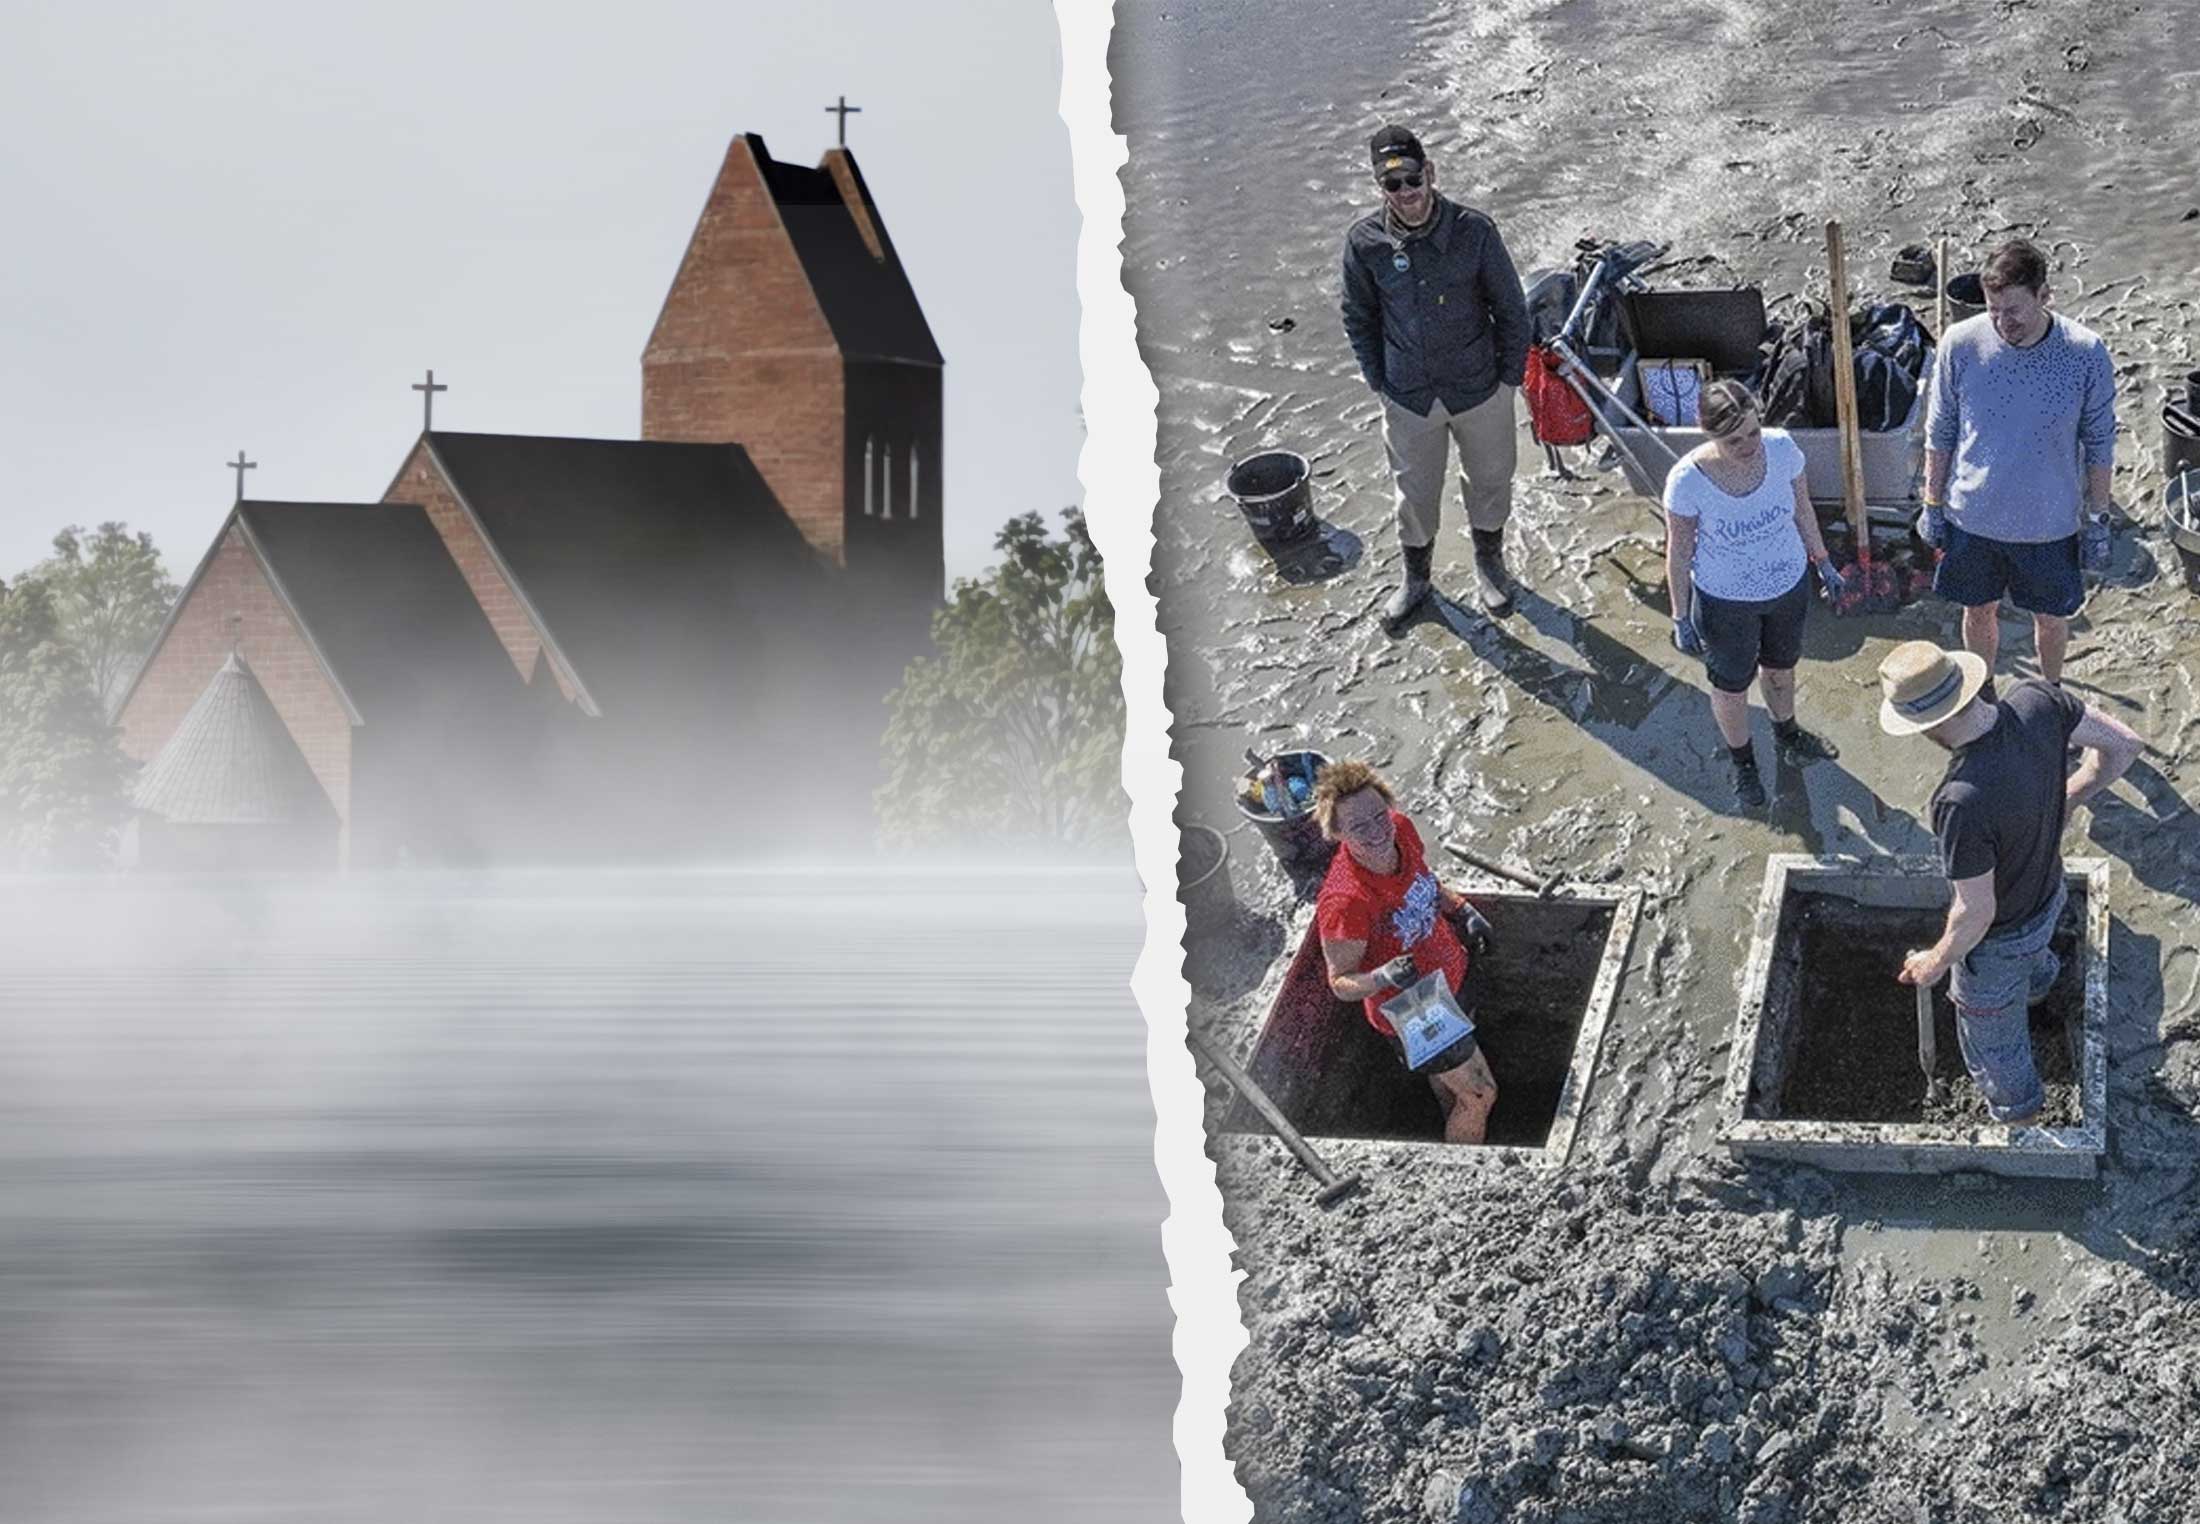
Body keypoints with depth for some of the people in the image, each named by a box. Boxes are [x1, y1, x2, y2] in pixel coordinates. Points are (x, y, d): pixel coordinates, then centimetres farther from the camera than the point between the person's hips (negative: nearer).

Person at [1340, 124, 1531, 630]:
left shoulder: (1473, 231, -20)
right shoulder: (1364, 242, -16)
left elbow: (1512, 310, -7)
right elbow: (1358, 318, 1)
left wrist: (1509, 378, -4)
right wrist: (1379, 382, 1)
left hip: (1480, 391, 0)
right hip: (1409, 398, 0)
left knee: (1489, 480, 20)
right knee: (1415, 491, 17)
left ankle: (1489, 561, 47)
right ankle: (1416, 577, 42)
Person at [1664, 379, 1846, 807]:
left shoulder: (1781, 448, -24)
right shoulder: (1689, 479, -32)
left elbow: (1801, 510, -3)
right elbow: (1678, 551, -16)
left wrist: (1823, 563, 9)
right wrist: (1681, 618, -8)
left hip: (1788, 585, 3)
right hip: (1725, 602, -3)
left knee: (1780, 667, 30)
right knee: (1732, 686, 21)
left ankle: (1787, 736, 60)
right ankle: (1741, 761, 50)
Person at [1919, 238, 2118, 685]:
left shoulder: (2086, 354, -21)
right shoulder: (1960, 343, -18)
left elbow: (2099, 444, -7)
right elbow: (1940, 433, -4)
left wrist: (2099, 519, -1)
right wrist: (1933, 505, 2)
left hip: (2050, 522, -1)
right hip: (1973, 516, 1)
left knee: (2051, 617, 20)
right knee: (1979, 611, 21)